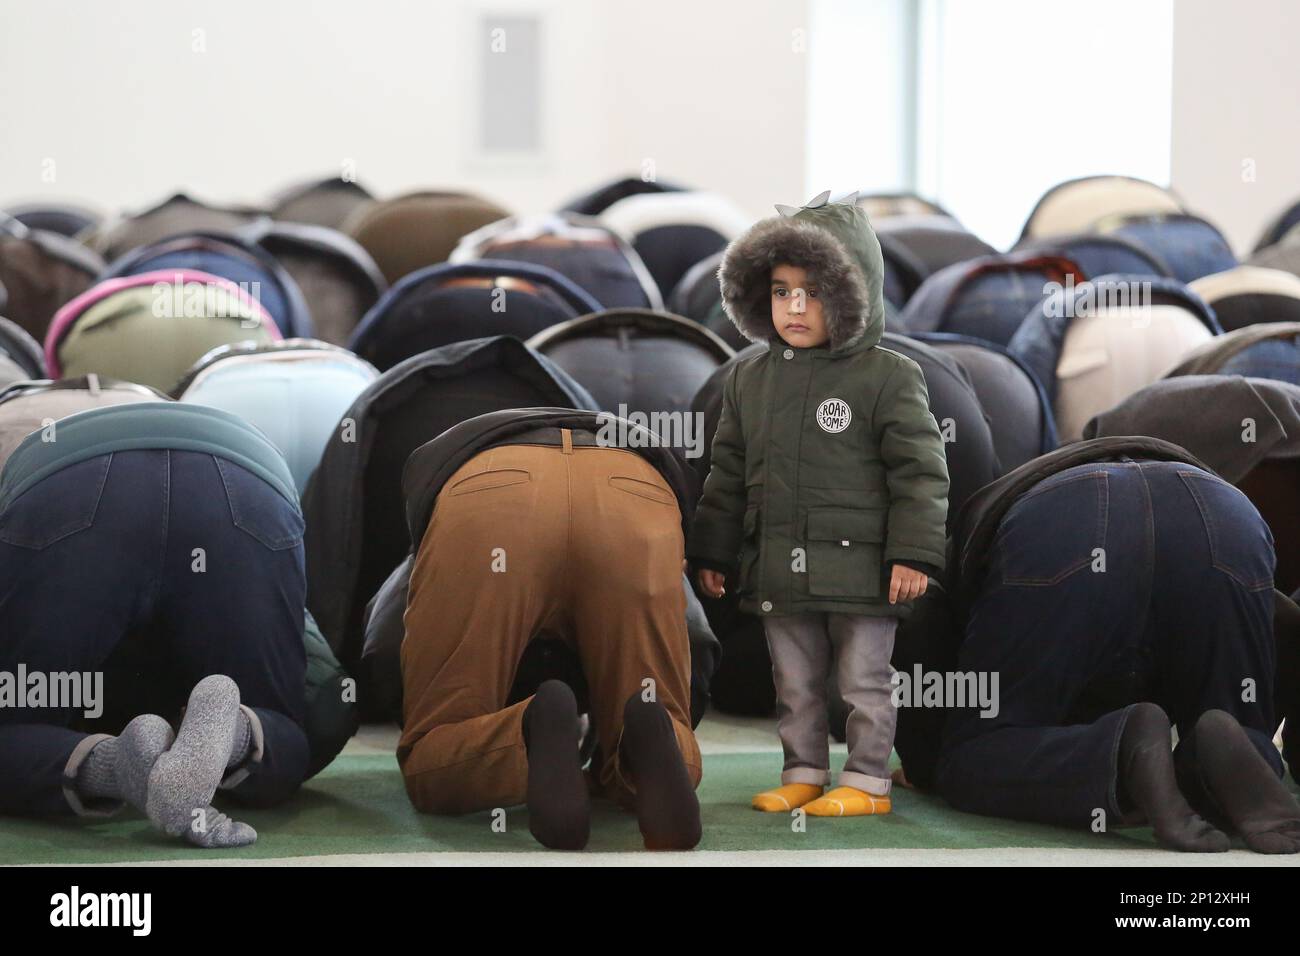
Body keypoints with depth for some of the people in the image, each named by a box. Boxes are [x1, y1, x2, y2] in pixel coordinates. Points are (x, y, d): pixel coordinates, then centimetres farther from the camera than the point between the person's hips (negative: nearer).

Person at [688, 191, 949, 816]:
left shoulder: (887, 377, -7)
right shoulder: (750, 379, 7)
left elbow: (920, 471, -7)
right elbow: (728, 474, 14)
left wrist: (913, 553, -13)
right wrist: (712, 552, 12)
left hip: (859, 568, -5)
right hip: (779, 570, 5)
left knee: (864, 681, 5)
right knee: (795, 683, 14)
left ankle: (867, 781, 15)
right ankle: (803, 775, 26)